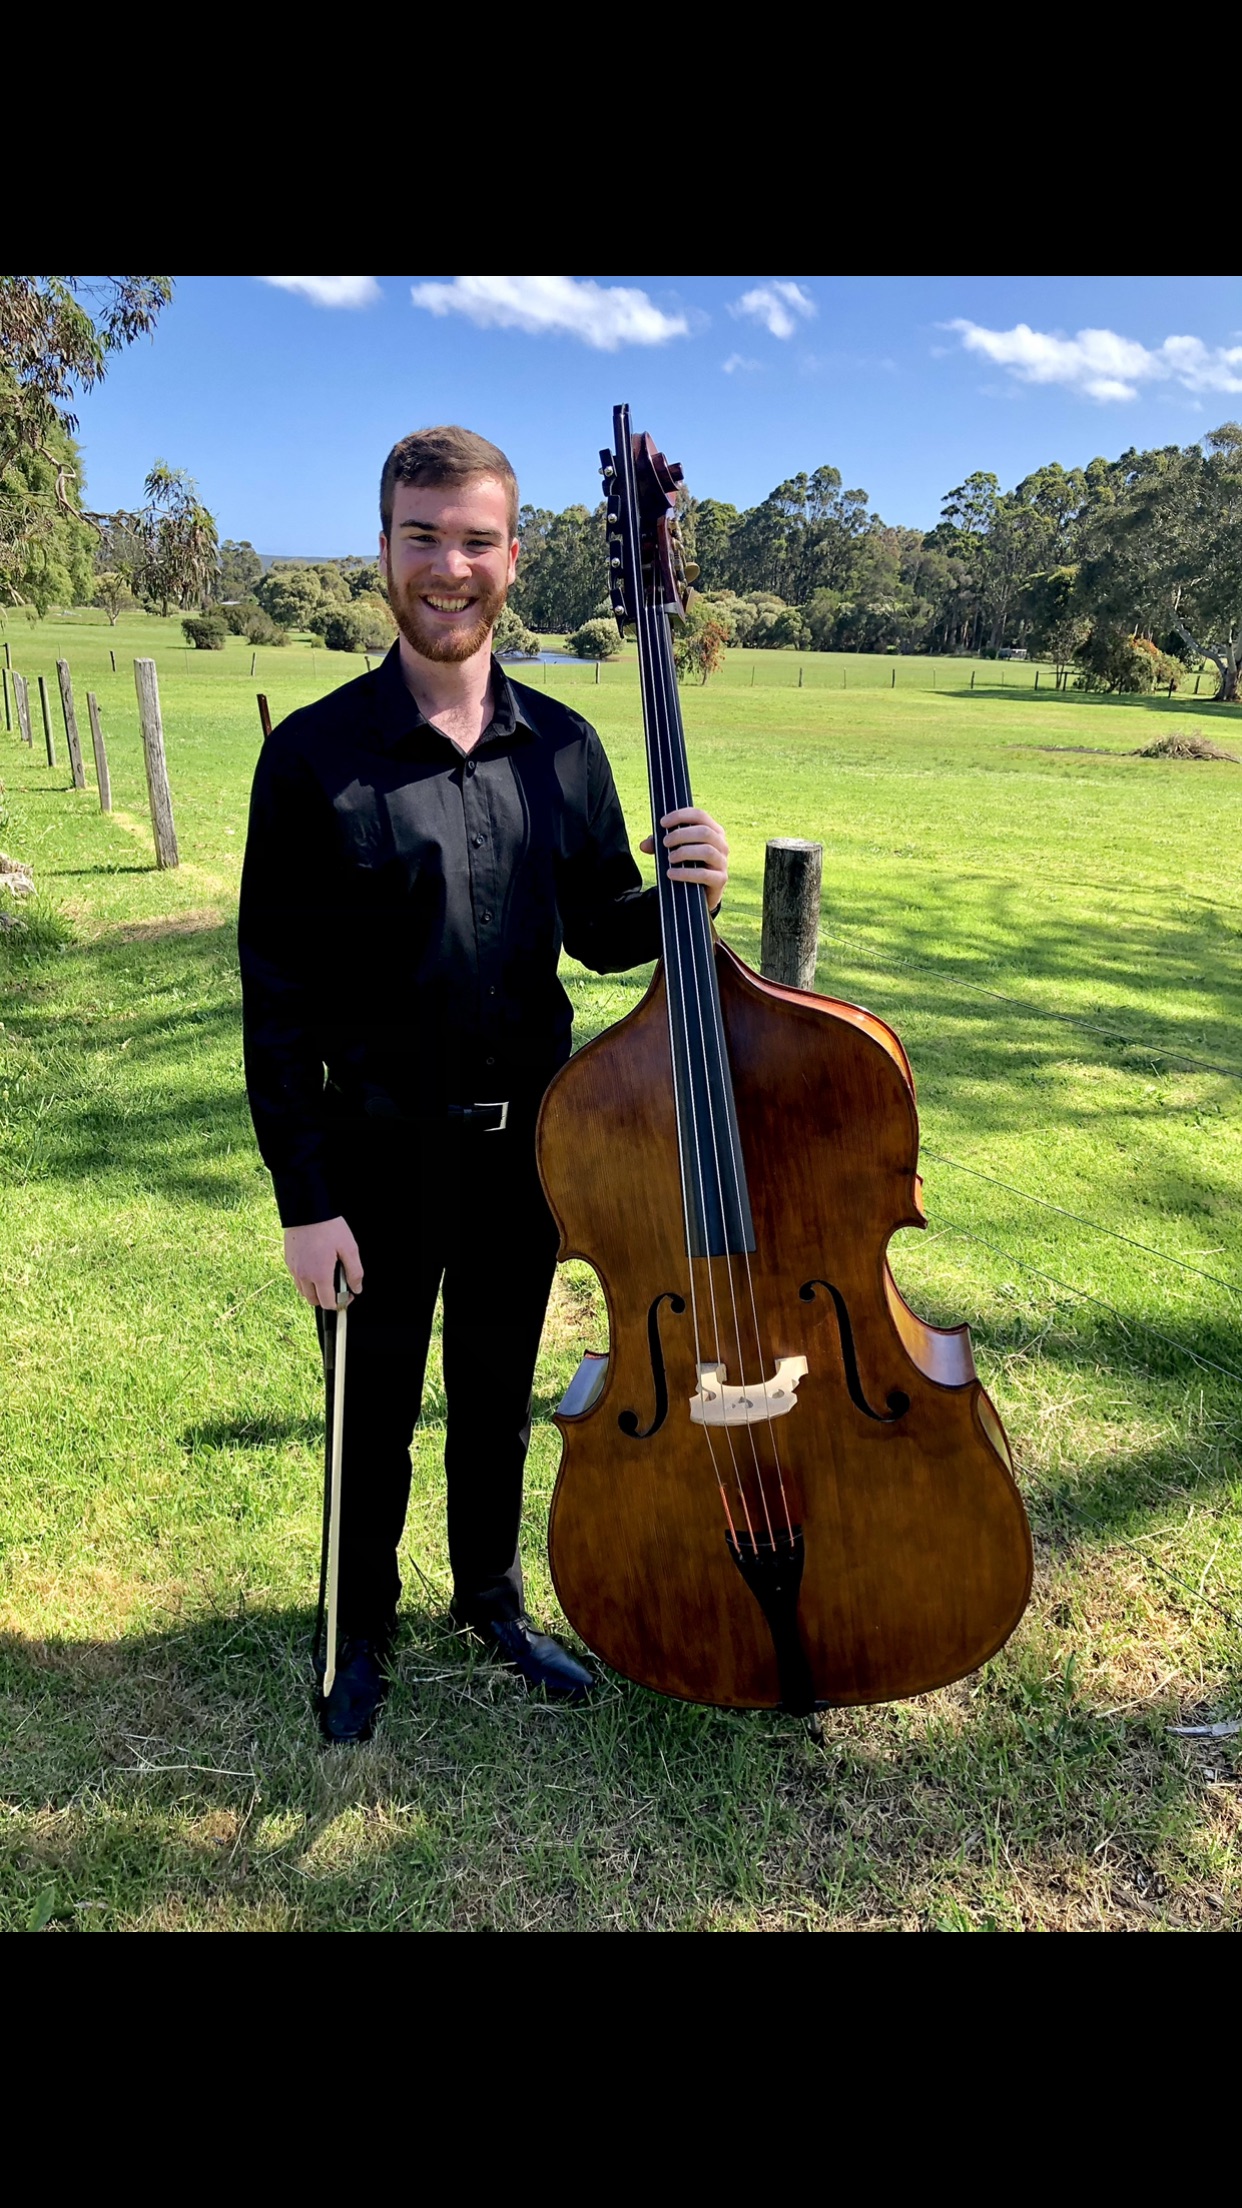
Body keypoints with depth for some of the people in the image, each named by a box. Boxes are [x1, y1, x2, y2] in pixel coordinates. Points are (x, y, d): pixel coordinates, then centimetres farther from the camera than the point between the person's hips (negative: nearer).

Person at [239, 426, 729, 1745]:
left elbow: (599, 938, 7)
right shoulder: (316, 755, -12)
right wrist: (304, 1200, -13)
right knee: (377, 1413, 15)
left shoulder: (563, 748, 0)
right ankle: (361, 1626, 41)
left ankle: (491, 1597, 45)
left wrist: (677, 898, -15)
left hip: (526, 1138, 3)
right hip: (380, 1150, -3)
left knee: (498, 1397, 21)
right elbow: (277, 995, -11)